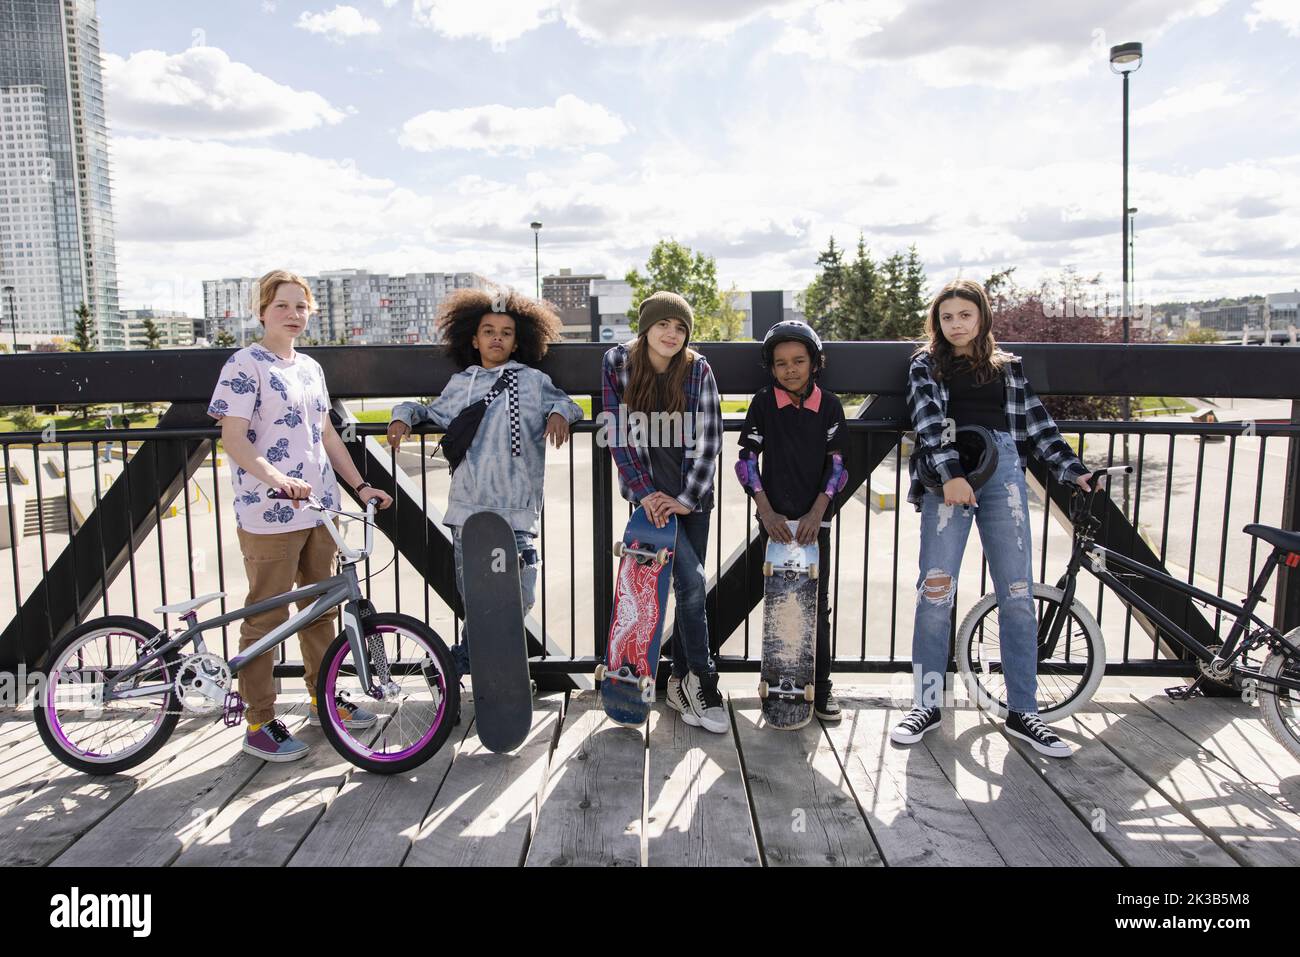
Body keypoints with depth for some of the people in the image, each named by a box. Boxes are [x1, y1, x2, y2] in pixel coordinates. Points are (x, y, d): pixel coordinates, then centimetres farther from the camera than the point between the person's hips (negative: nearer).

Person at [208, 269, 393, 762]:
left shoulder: (310, 367, 15)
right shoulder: (245, 365, -8)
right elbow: (233, 438, -16)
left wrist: (360, 485, 13)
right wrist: (276, 479, -31)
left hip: (319, 508, 8)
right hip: (268, 515, -7)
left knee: (322, 608, 16)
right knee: (265, 618, 1)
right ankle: (260, 725, 12)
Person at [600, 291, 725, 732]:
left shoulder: (698, 370, -5)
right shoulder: (617, 363, -6)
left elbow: (710, 438, -6)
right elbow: (618, 434, -7)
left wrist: (687, 497, -12)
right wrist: (644, 491, -12)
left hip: (693, 492, 3)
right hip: (647, 488, -2)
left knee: (689, 586, 5)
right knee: (691, 581, -14)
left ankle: (681, 684, 19)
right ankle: (702, 681, 1)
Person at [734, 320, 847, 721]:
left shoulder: (829, 405, 0)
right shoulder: (763, 403, 0)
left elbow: (837, 464, -2)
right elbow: (747, 459, -3)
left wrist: (816, 513, -13)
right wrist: (767, 511, -13)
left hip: (816, 518, 0)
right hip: (774, 518, 0)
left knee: (817, 603, 4)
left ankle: (821, 687, 13)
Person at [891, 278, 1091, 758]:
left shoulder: (1008, 366, 20)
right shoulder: (926, 364, 12)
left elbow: (1037, 424, 18)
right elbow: (928, 420, -4)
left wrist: (1073, 469, 8)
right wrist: (951, 473, -18)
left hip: (1003, 473, 2)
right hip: (947, 478, -2)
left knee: (1018, 595, 0)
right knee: (935, 591, -8)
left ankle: (1022, 712, 10)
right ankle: (926, 705, 6)